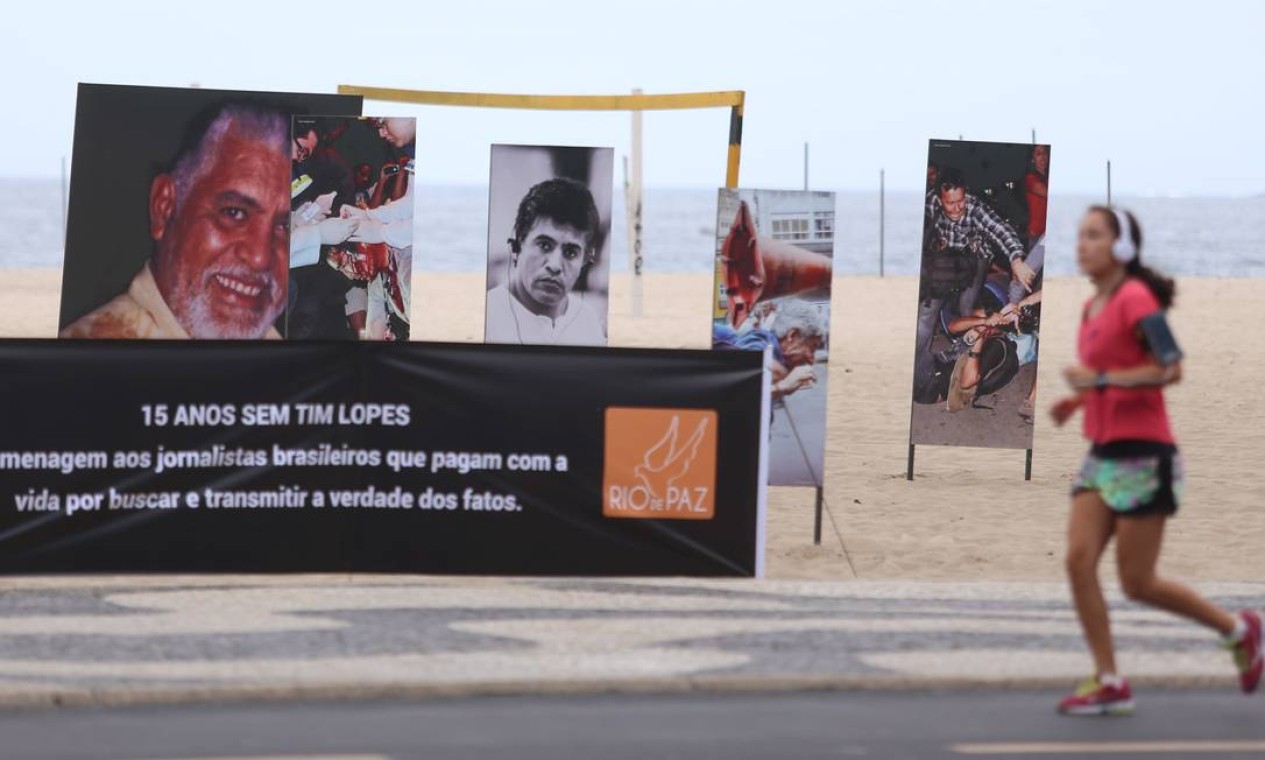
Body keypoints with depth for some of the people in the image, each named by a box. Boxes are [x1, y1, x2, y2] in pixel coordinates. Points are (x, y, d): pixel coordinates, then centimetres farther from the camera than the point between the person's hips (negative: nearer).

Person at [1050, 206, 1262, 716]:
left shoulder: (1135, 298, -13)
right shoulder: (1093, 309, 14)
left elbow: (1169, 369, -21)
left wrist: (1100, 380, -26)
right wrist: (1079, 400, 12)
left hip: (1142, 456, -8)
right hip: (1103, 456, 8)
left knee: (1137, 582, -3)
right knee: (1078, 560, -6)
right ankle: (1109, 684, -1)